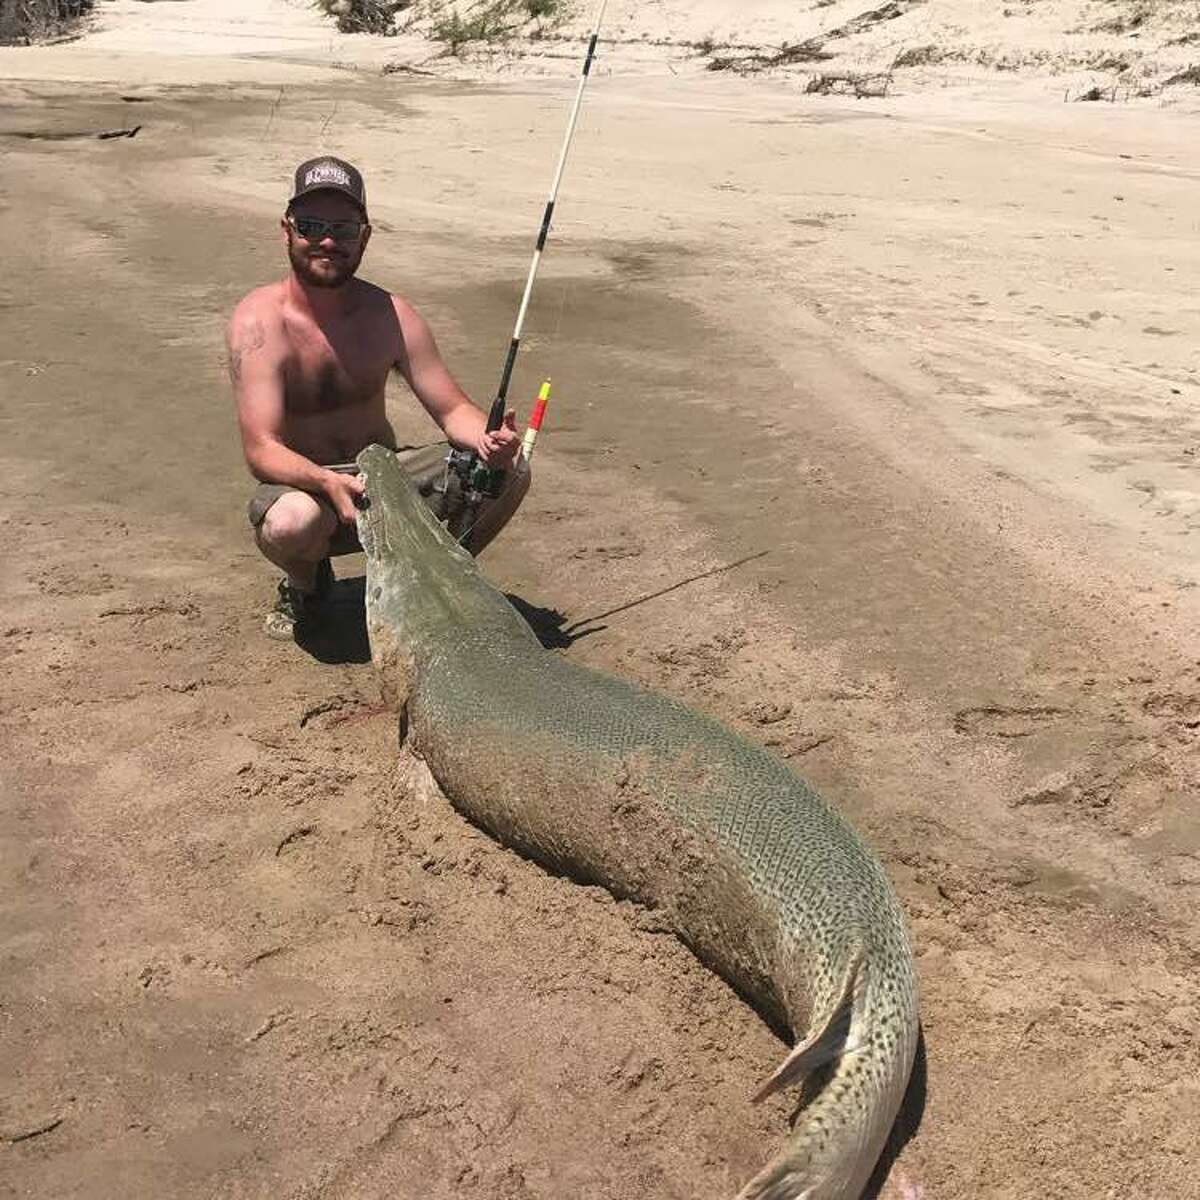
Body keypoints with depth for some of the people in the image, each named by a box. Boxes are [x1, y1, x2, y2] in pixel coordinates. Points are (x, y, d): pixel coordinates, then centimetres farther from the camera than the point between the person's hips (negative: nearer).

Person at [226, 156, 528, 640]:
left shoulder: (389, 314, -4)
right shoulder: (259, 321, -16)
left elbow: (452, 408, -3)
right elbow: (260, 450, -24)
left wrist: (487, 438, -27)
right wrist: (330, 483, -44)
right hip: (302, 485, -3)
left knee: (509, 472, -17)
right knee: (292, 521, -40)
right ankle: (307, 583, -1)